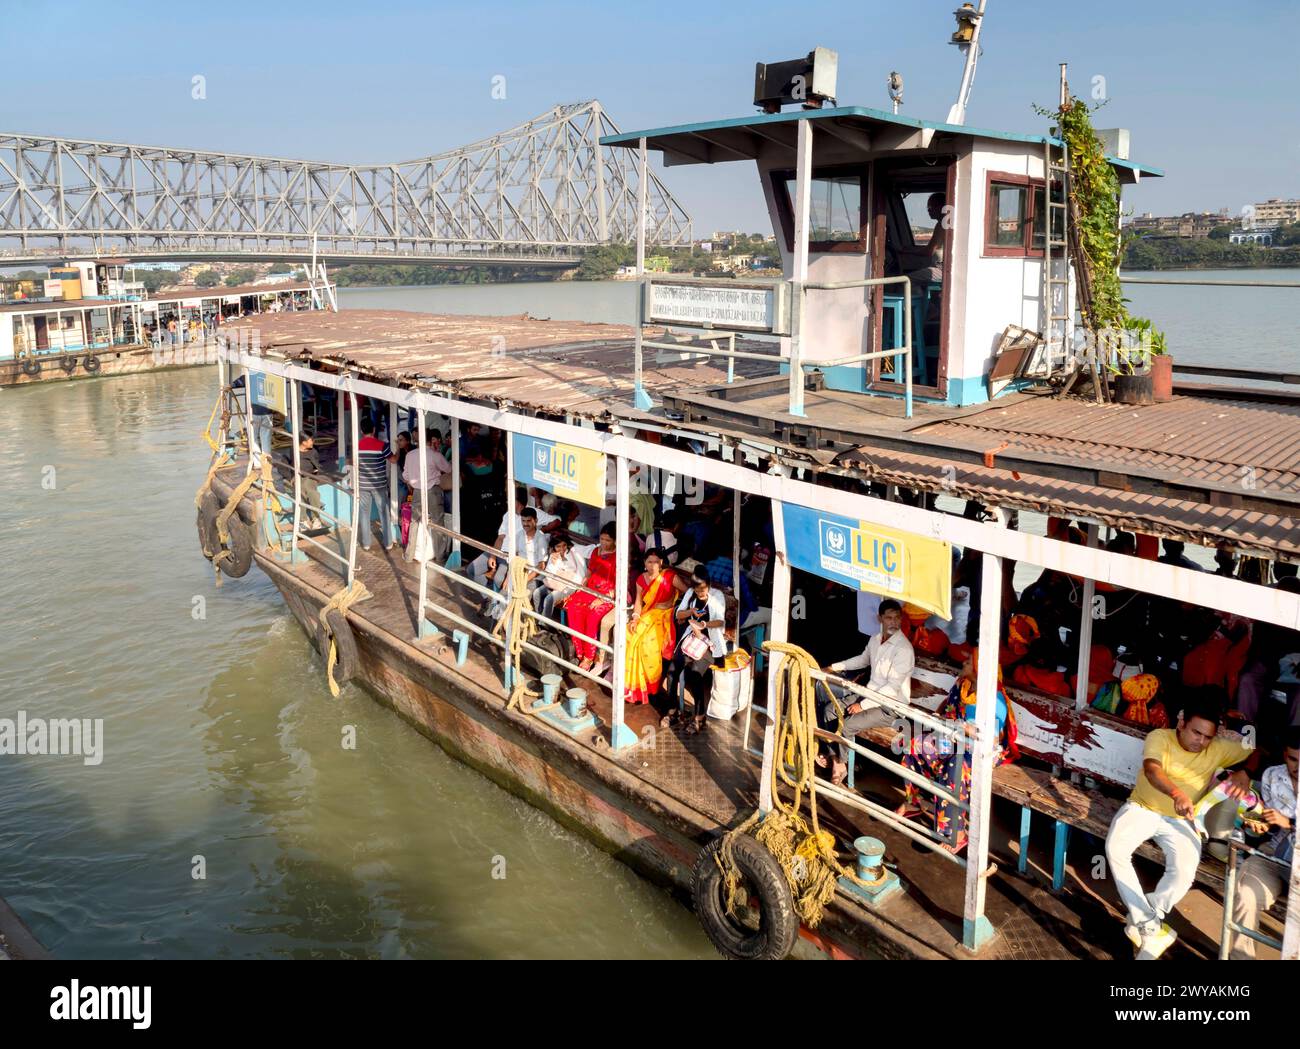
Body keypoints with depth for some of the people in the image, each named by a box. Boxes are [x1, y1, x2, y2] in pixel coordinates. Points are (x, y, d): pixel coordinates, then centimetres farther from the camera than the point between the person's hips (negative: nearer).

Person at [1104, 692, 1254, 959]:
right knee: (1115, 849, -30)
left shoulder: (1218, 749, -5)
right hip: (1142, 809, -2)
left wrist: (1244, 773, -20)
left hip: (1179, 821, 2)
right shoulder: (1159, 738, -16)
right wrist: (1177, 793, -56)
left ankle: (1141, 922, -8)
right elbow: (1151, 770, -35)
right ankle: (1151, 927, -24)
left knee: (1184, 873, -27)